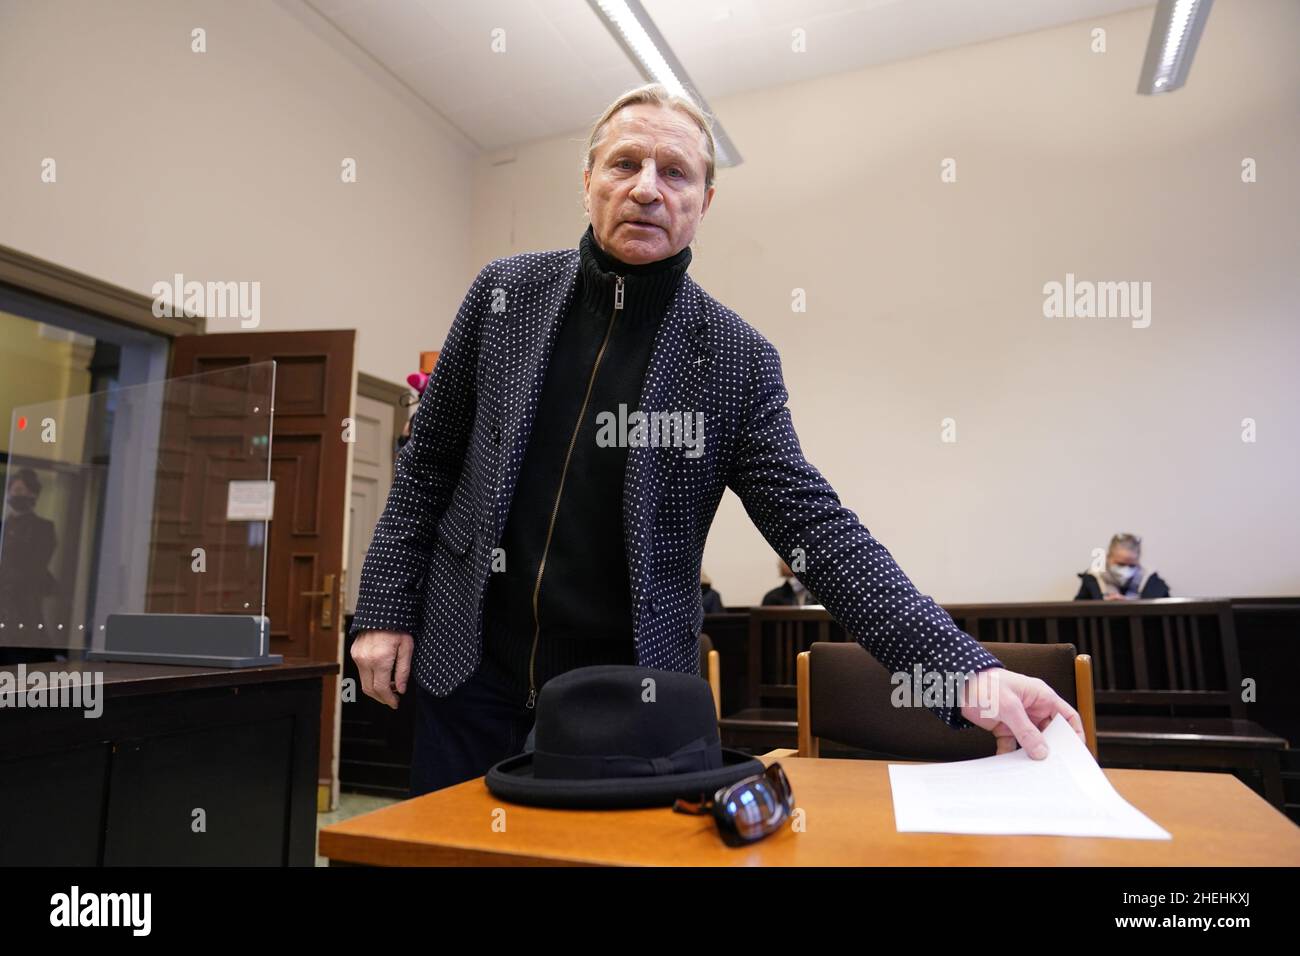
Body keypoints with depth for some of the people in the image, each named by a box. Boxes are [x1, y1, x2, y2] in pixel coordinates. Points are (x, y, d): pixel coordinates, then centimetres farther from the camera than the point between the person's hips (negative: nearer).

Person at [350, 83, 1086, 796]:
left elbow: (816, 527, -12)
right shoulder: (507, 293, -2)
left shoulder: (737, 360, -7)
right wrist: (387, 606, 1)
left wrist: (966, 670, -21)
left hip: (629, 701, -1)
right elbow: (429, 462, 4)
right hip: (468, 669, 2)